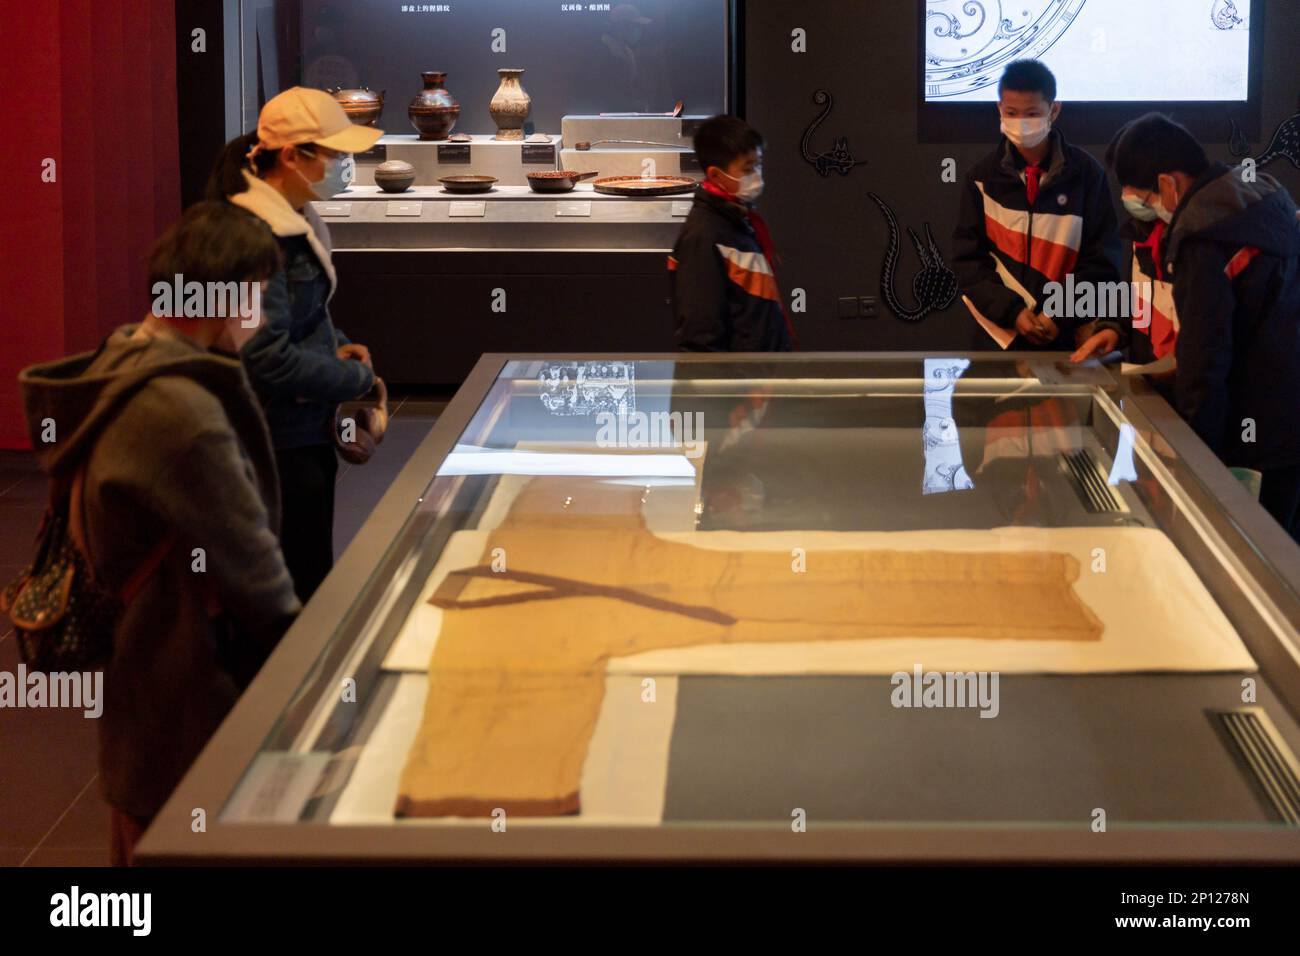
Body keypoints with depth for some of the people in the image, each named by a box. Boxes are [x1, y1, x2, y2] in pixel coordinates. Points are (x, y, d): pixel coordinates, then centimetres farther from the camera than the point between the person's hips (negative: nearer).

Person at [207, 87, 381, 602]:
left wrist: (339, 346, 7)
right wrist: (357, 377, -12)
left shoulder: (297, 222, 10)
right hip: (277, 447, -10)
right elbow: (268, 357, -24)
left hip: (310, 435, 10)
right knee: (302, 592, -3)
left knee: (313, 581, 16)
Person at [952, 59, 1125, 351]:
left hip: (1070, 335, -1)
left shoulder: (1086, 174, -1)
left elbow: (1102, 262, -1)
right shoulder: (983, 178, 3)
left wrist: (1060, 315, -12)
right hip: (1003, 335, 1)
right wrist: (1012, 312, -11)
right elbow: (968, 261, 1)